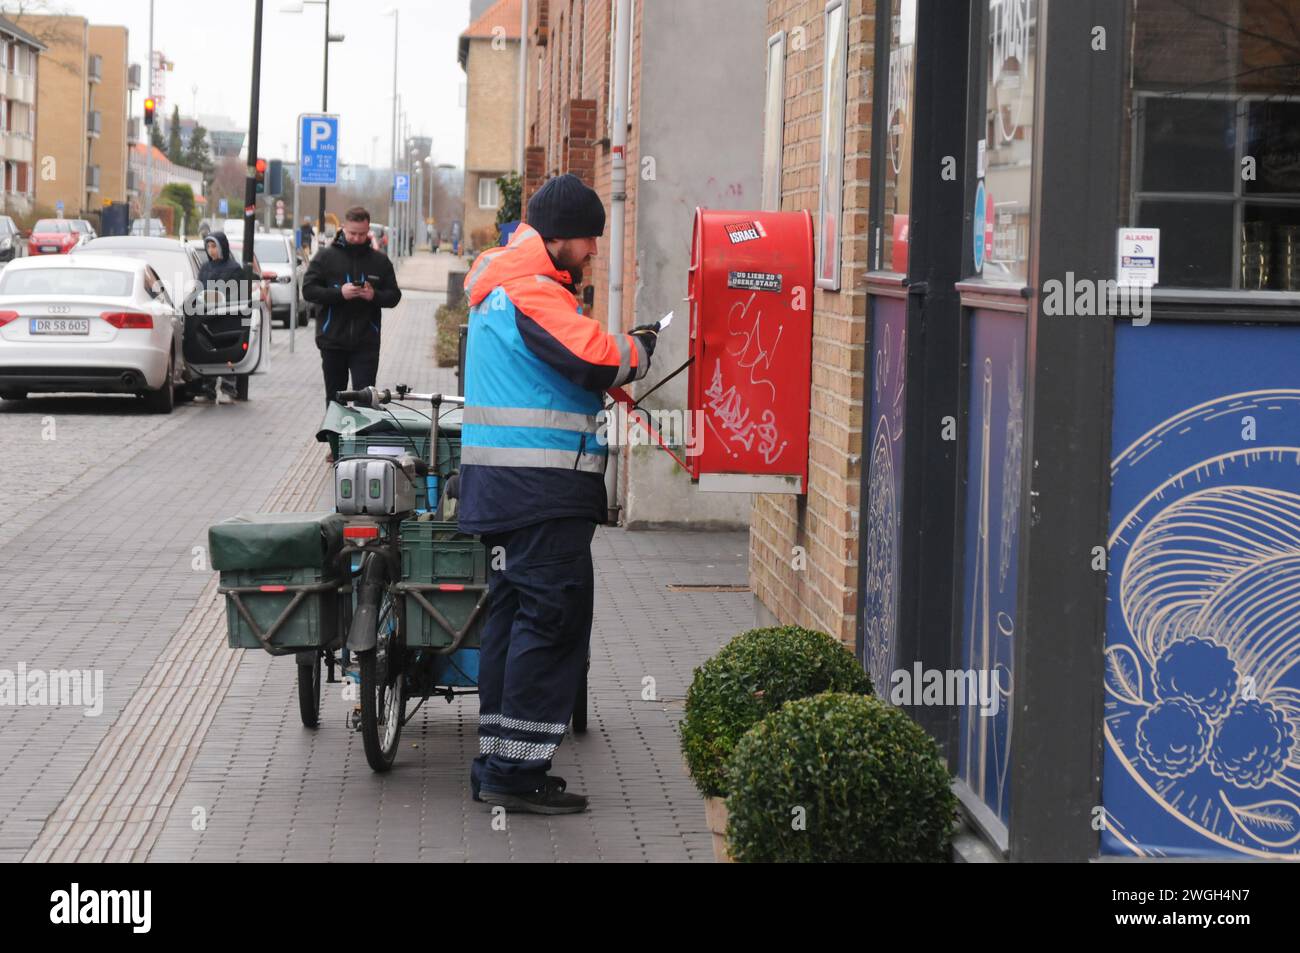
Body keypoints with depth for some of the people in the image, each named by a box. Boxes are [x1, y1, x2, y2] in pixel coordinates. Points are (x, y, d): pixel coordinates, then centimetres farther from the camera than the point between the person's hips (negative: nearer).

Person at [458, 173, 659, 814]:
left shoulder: (499, 285, 20)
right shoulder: (531, 290, -15)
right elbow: (593, 358, -25)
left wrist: (619, 346, 10)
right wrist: (635, 351, -5)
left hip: (503, 487, 11)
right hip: (543, 491, -11)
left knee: (514, 616, 14)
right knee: (554, 620, -8)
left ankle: (496, 767, 19)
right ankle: (516, 771, -7)